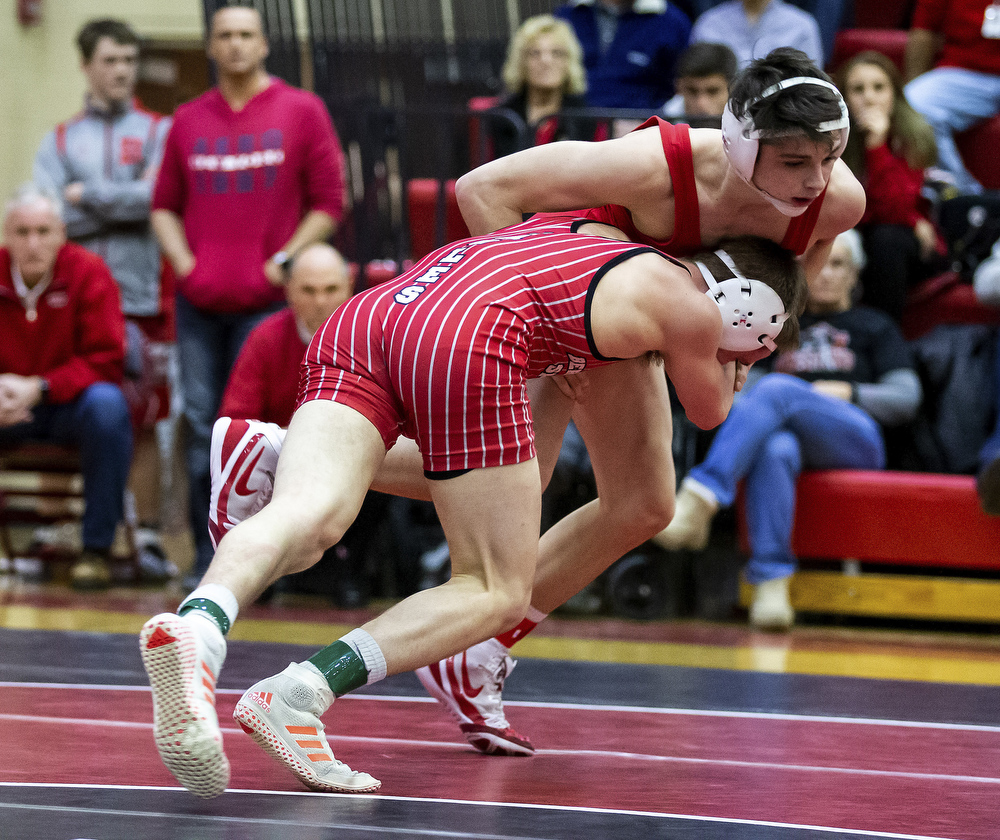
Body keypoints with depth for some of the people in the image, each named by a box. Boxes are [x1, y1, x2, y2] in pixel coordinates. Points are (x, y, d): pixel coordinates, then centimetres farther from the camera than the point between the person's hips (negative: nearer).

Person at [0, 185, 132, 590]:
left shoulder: (88, 272, -11)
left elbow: (105, 360, -14)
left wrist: (39, 387, -26)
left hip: (70, 404, -2)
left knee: (107, 405, -35)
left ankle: (97, 548, -26)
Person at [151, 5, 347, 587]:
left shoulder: (301, 112, 4)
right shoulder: (189, 120, 13)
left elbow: (329, 202, 3)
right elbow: (165, 206, 18)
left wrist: (279, 264, -4)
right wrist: (185, 264, 3)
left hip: (268, 301, -3)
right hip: (201, 300, 3)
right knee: (203, 425, 0)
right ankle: (208, 557, 5)